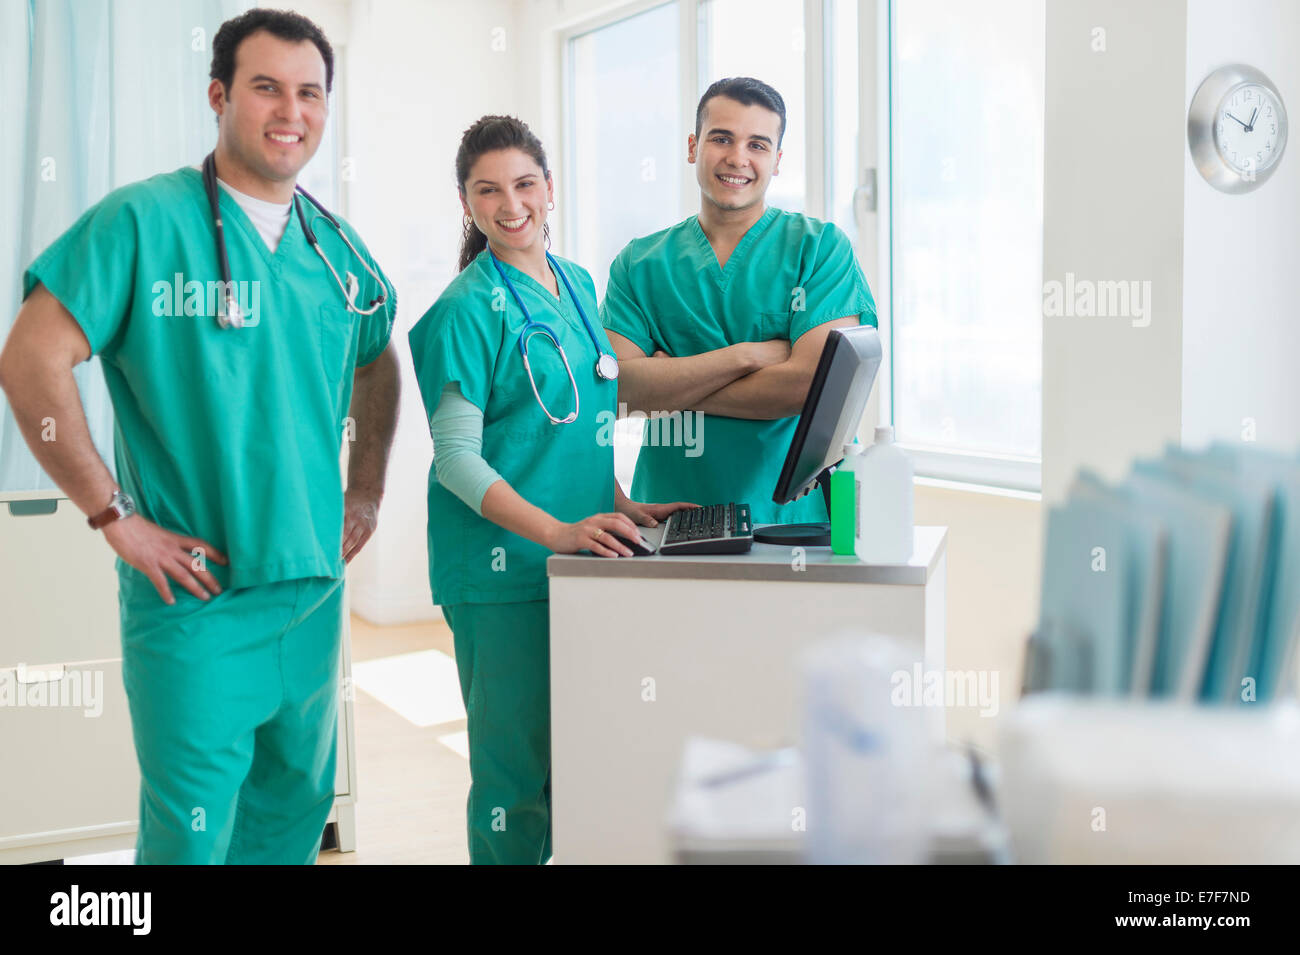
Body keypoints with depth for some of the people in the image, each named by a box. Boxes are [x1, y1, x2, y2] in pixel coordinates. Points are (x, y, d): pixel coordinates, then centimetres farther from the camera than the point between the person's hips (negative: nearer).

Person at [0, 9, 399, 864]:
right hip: (198, 596, -6)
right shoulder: (145, 221, -10)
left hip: (316, 588, 6)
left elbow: (377, 367, 26)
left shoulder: (339, 249, 9)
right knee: (192, 832, 1)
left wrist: (367, 490, 16)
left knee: (297, 808, 17)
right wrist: (115, 514, -15)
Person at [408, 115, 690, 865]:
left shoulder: (579, 286, 12)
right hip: (503, 568, -7)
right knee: (516, 761, -1)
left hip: (579, 554, 7)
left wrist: (622, 507, 7)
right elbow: (456, 457, -15)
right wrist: (556, 531, -25)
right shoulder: (467, 309, -10)